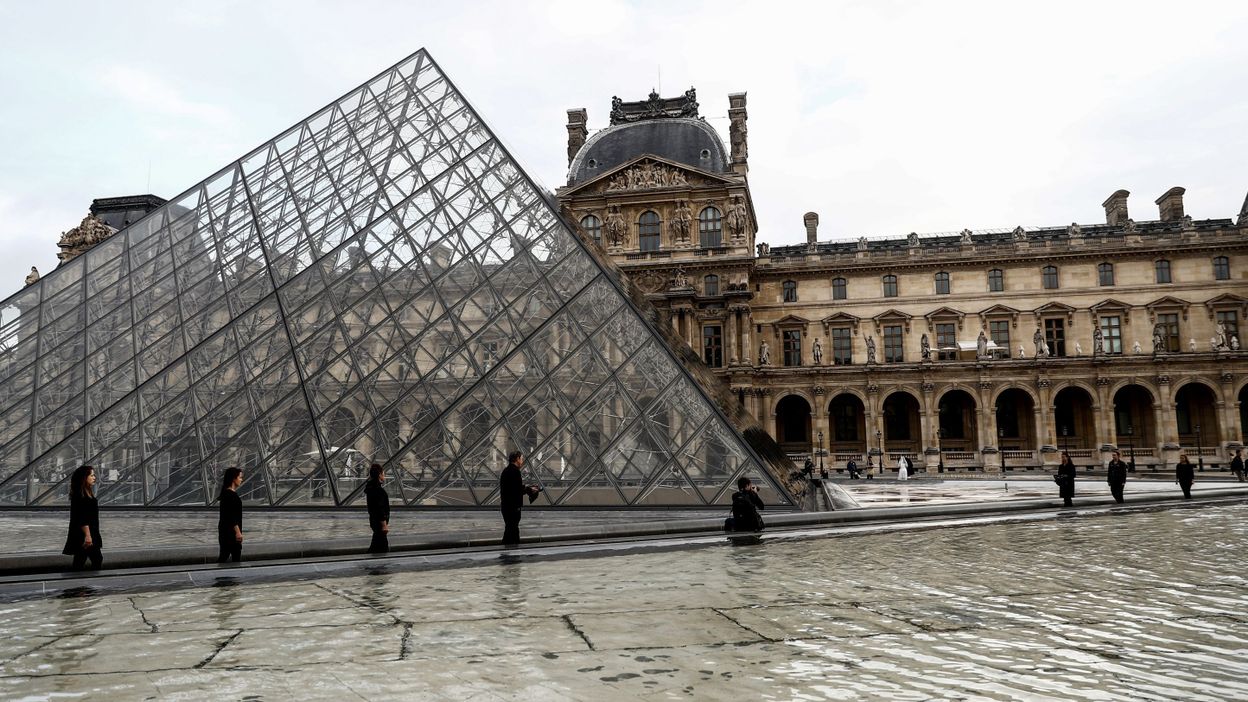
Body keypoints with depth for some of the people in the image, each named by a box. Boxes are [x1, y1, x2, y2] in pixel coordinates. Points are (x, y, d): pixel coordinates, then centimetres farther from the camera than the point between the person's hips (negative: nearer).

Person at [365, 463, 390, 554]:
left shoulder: (370, 487, 9)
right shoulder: (378, 490, -22)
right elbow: (380, 509, -23)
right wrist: (384, 525, -20)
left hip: (374, 520, 10)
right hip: (379, 522, -10)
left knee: (376, 545, 19)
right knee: (383, 547, -2)